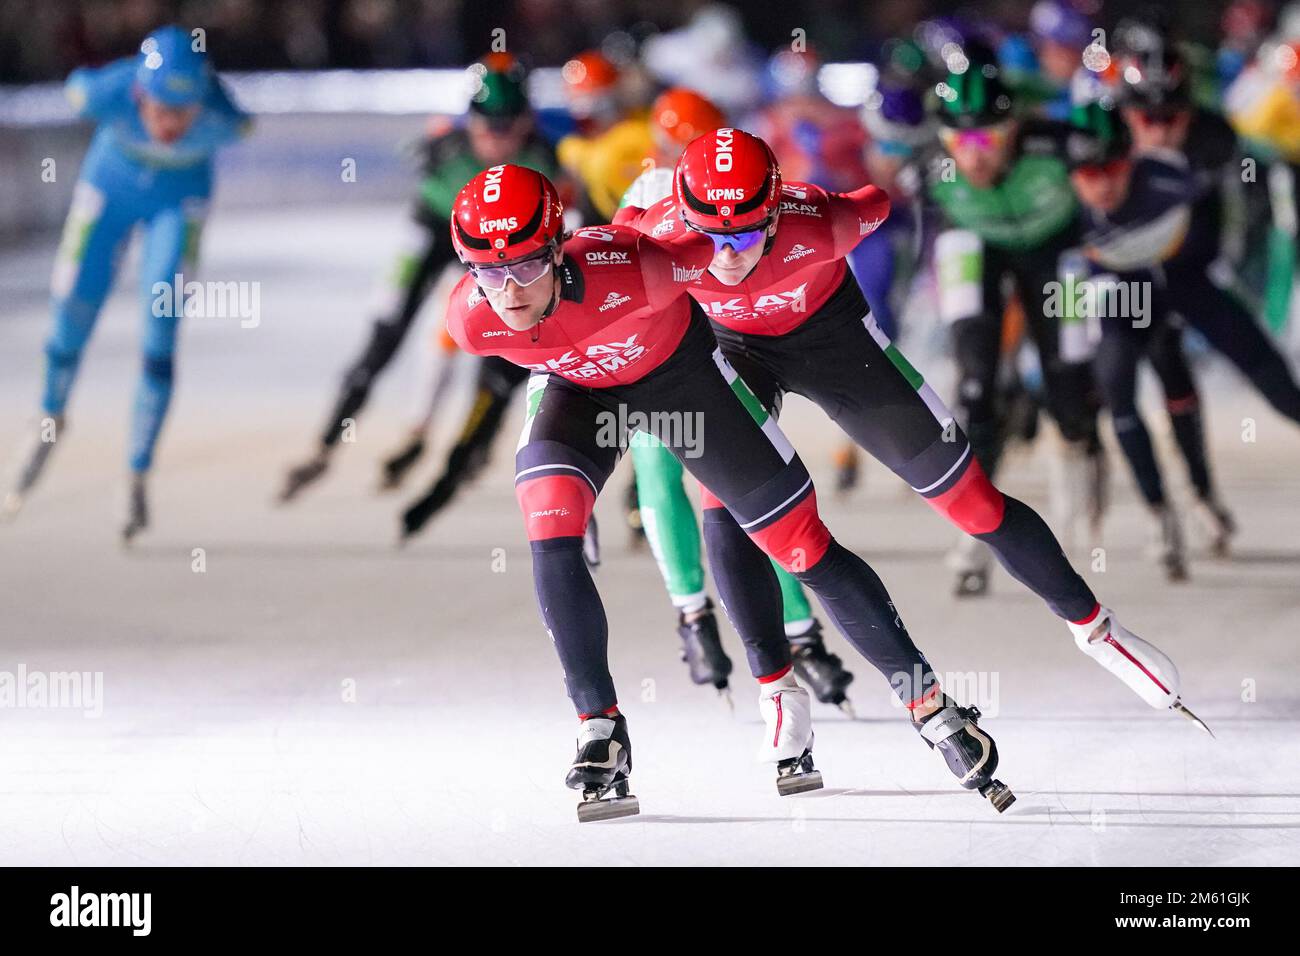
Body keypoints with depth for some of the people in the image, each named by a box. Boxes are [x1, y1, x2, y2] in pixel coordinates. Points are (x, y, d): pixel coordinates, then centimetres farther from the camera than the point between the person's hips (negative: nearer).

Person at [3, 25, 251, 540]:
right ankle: (51, 419, 38)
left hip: (181, 196, -1)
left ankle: (138, 478, -2)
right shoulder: (106, 92, -37)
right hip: (113, 182, 1)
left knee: (160, 332, -13)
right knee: (72, 309, 6)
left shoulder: (222, 119, -37)